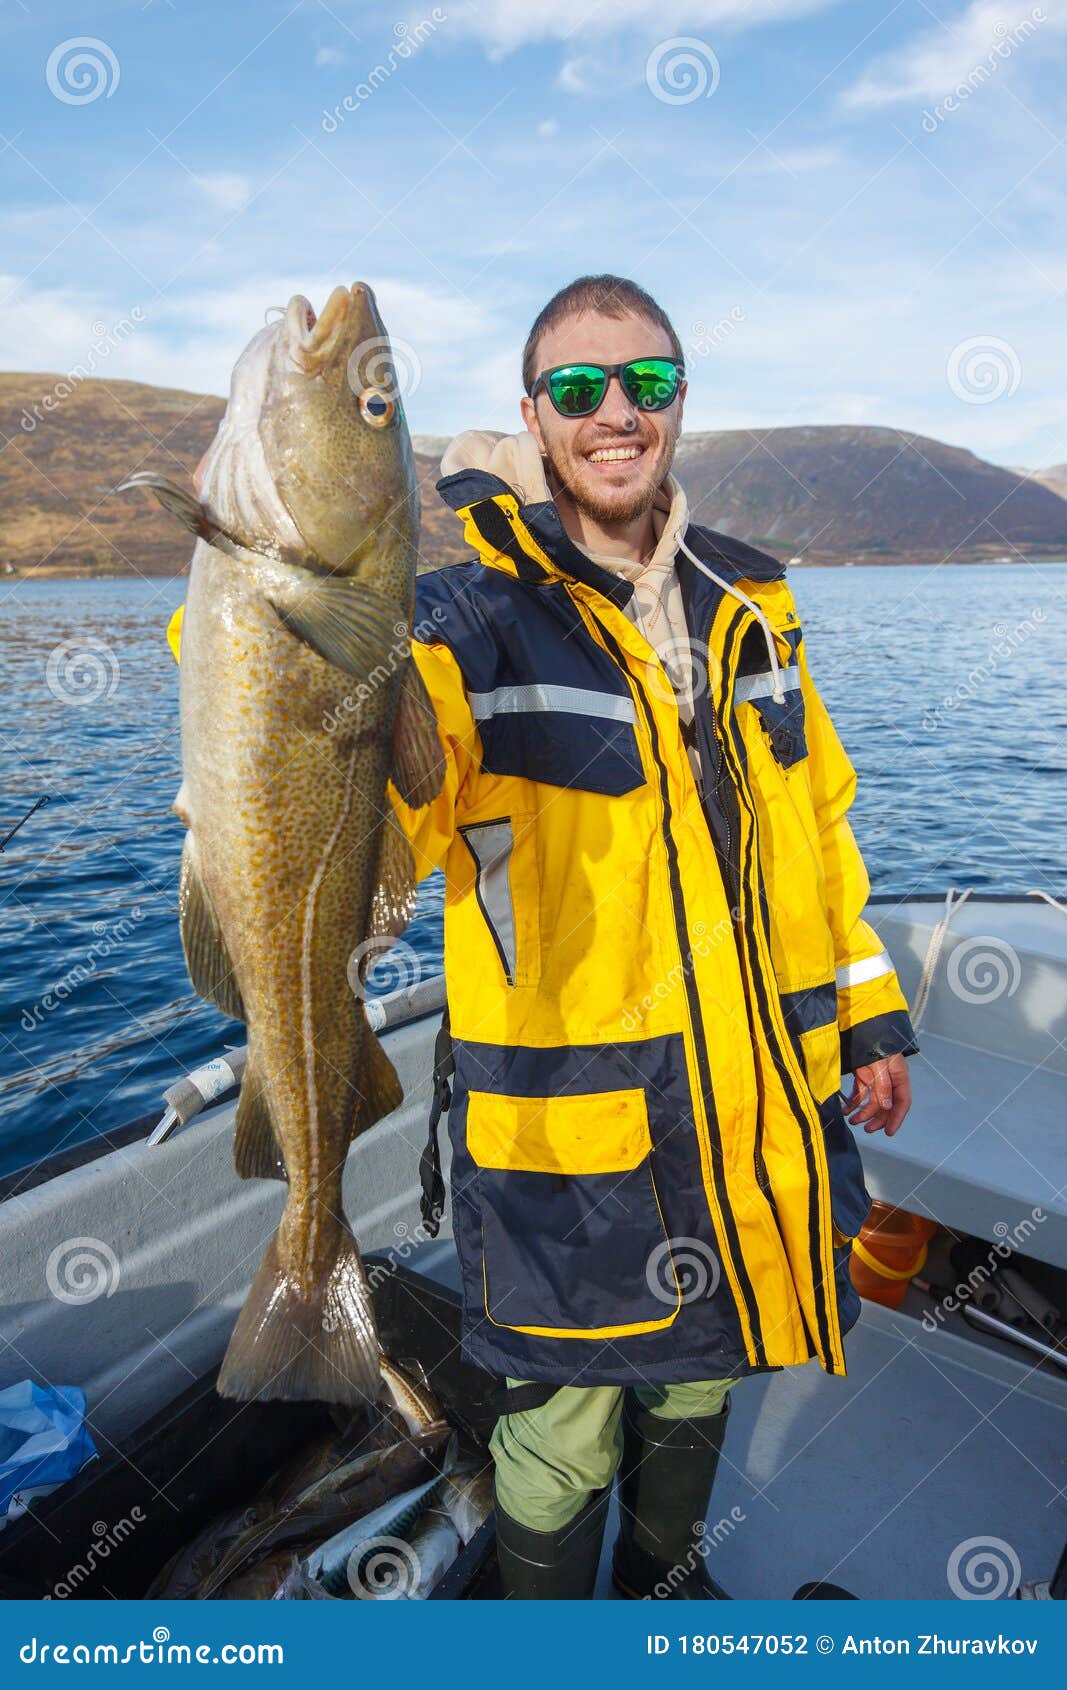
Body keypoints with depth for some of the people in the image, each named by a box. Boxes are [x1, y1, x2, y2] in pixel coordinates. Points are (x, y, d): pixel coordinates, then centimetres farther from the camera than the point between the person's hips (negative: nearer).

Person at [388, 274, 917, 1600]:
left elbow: (815, 815, 12)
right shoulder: (474, 619, -12)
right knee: (565, 1434, 15)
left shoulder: (749, 603, 5)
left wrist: (872, 1019, 13)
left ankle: (666, 1571, 58)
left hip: (757, 1100, 6)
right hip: (570, 1132, -5)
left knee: (700, 1378, 28)